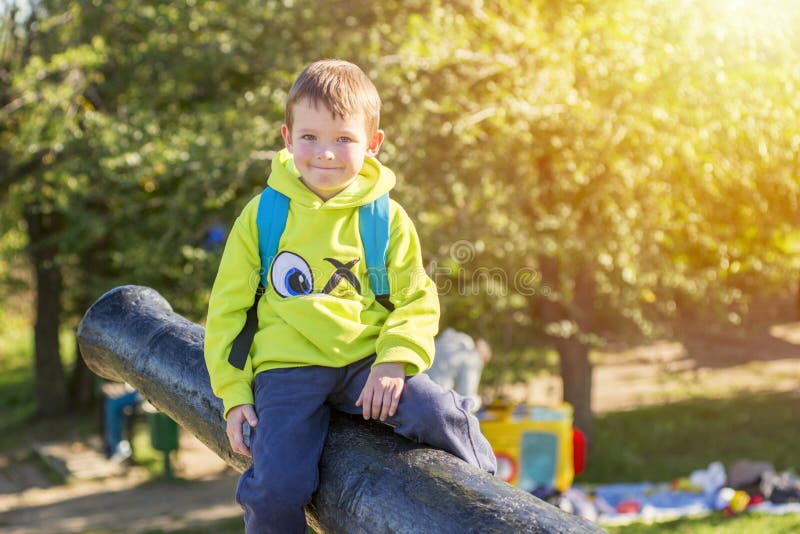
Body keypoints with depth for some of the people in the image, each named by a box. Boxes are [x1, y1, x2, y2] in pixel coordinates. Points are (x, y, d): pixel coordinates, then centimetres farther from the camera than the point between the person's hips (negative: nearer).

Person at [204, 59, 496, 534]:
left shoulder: (387, 219, 4)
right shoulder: (262, 215, 4)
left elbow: (416, 301, 5)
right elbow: (228, 307, 8)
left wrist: (395, 362, -14)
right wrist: (234, 393, 1)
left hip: (367, 362, 1)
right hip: (288, 369, -1)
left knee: (435, 414, -25)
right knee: (277, 488, -21)